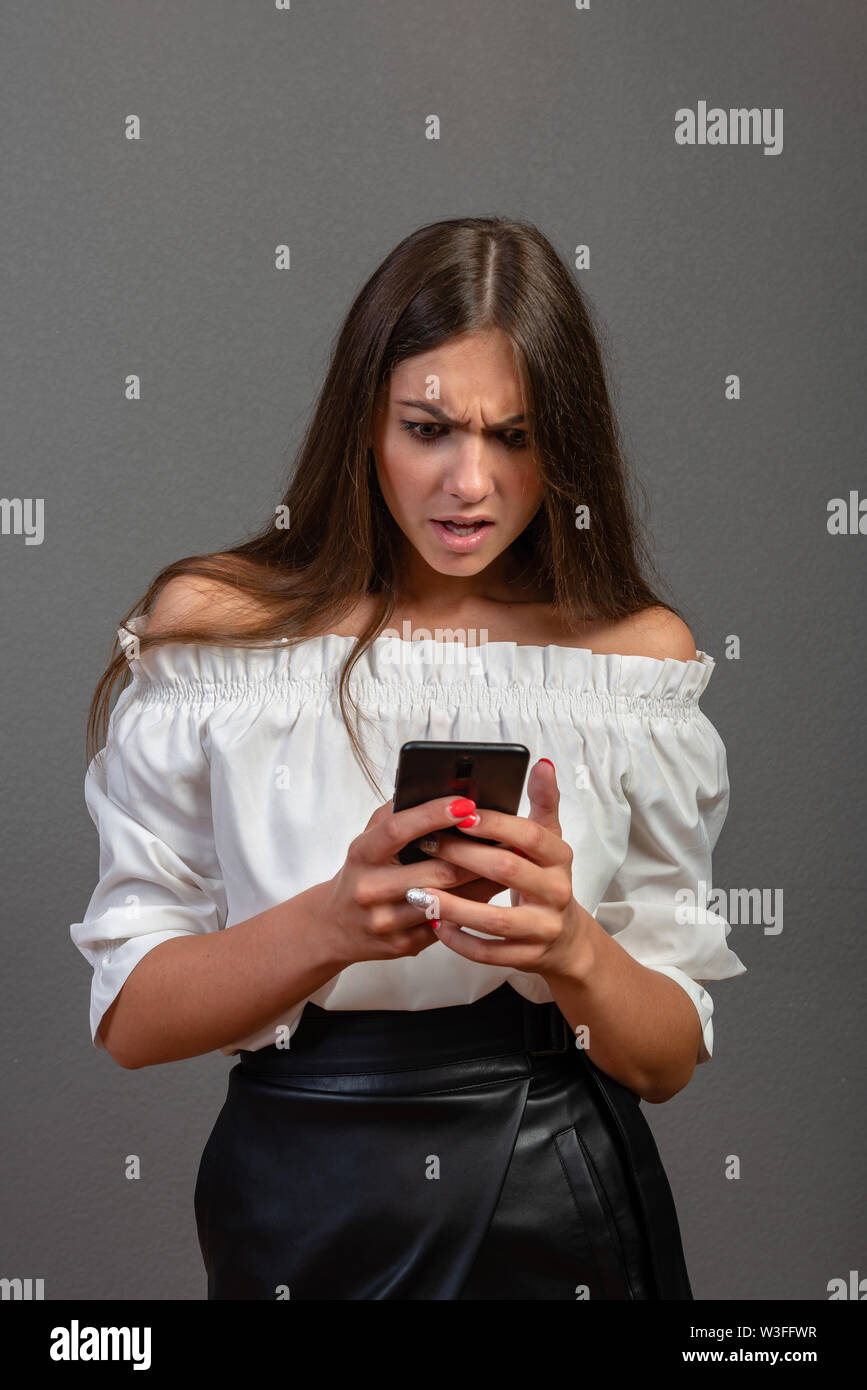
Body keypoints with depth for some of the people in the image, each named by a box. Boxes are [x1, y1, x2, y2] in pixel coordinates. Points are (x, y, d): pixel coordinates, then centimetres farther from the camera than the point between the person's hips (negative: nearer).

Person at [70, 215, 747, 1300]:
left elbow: (669, 1060, -3)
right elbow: (129, 1018, -9)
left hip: (569, 1212, 1)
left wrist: (571, 946, -24)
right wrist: (332, 921, -26)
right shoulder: (214, 631, -9)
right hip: (301, 1213, -1)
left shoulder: (637, 652, -5)